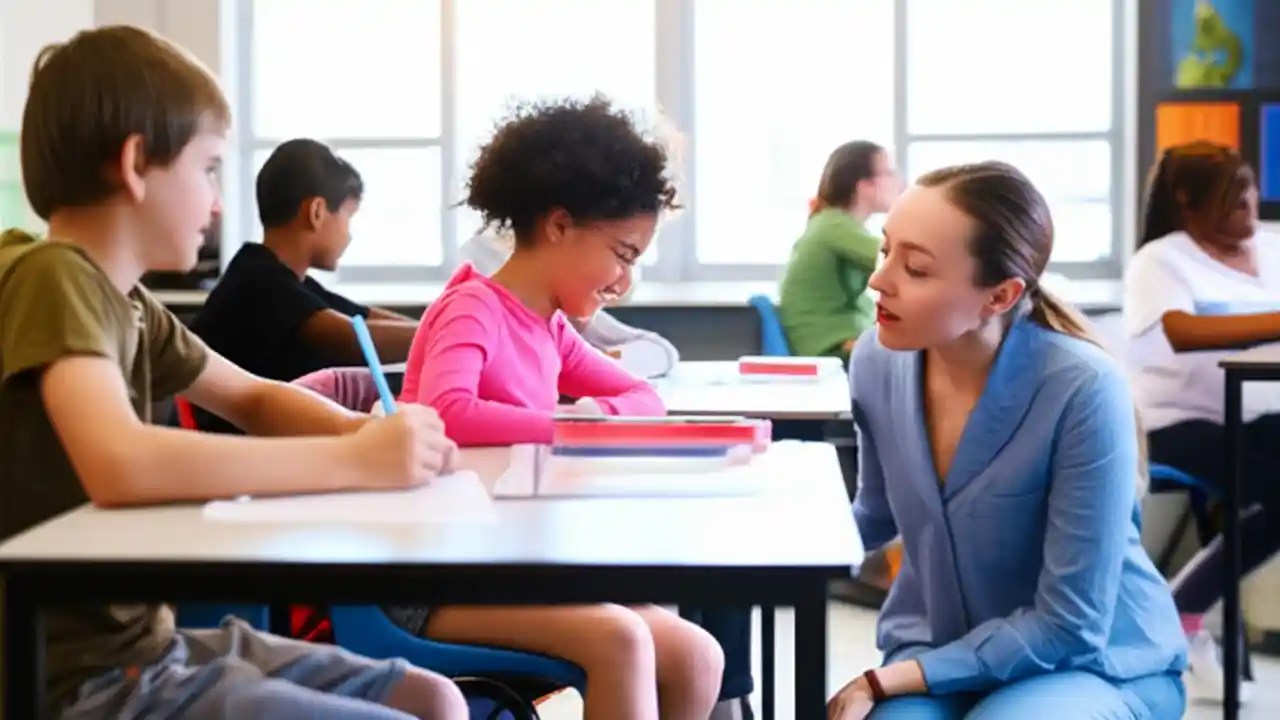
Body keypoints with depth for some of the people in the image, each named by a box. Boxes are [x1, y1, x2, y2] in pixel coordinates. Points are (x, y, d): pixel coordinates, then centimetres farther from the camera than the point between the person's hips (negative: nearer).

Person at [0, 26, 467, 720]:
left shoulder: (123, 299, 9)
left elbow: (253, 399, 21)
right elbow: (118, 465, -34)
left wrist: (373, 431, -2)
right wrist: (356, 459, -27)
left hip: (145, 644, 9)